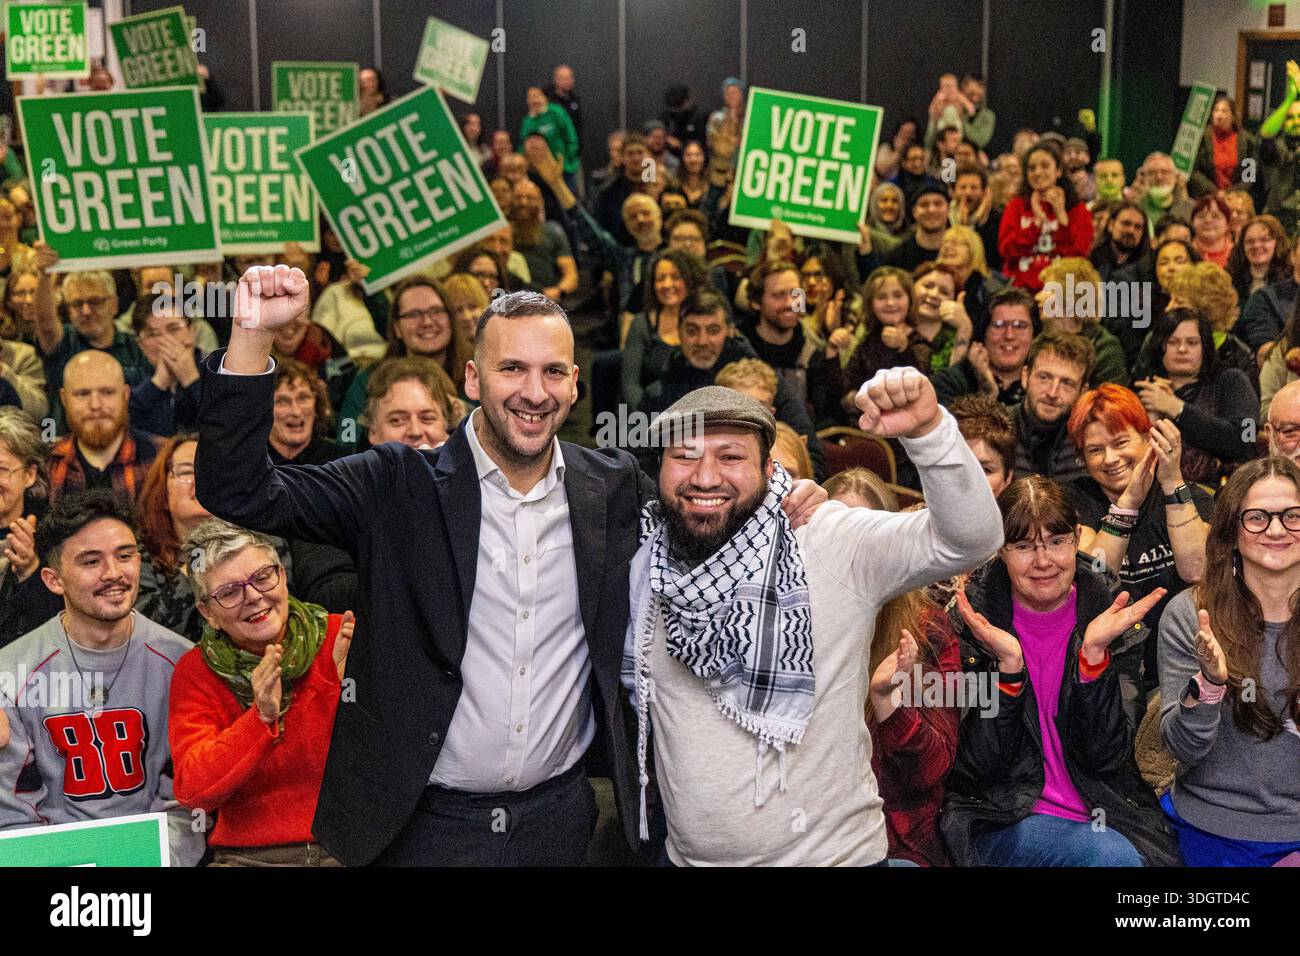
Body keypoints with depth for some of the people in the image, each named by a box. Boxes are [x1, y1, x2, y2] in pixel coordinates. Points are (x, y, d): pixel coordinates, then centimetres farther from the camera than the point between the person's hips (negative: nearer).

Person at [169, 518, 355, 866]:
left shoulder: (344, 639, 0)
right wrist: (261, 718, -19)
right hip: (246, 855, 1)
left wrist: (343, 686, -21)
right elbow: (193, 791, -7)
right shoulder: (195, 672, 4)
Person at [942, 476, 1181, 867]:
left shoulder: (1107, 616, 1)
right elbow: (982, 765, -10)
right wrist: (1007, 662, -21)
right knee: (1113, 858, -29)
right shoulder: (975, 620, -5)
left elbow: (1105, 757, -6)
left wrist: (1094, 652, -17)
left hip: (1104, 814, 3)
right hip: (1005, 817, -3)